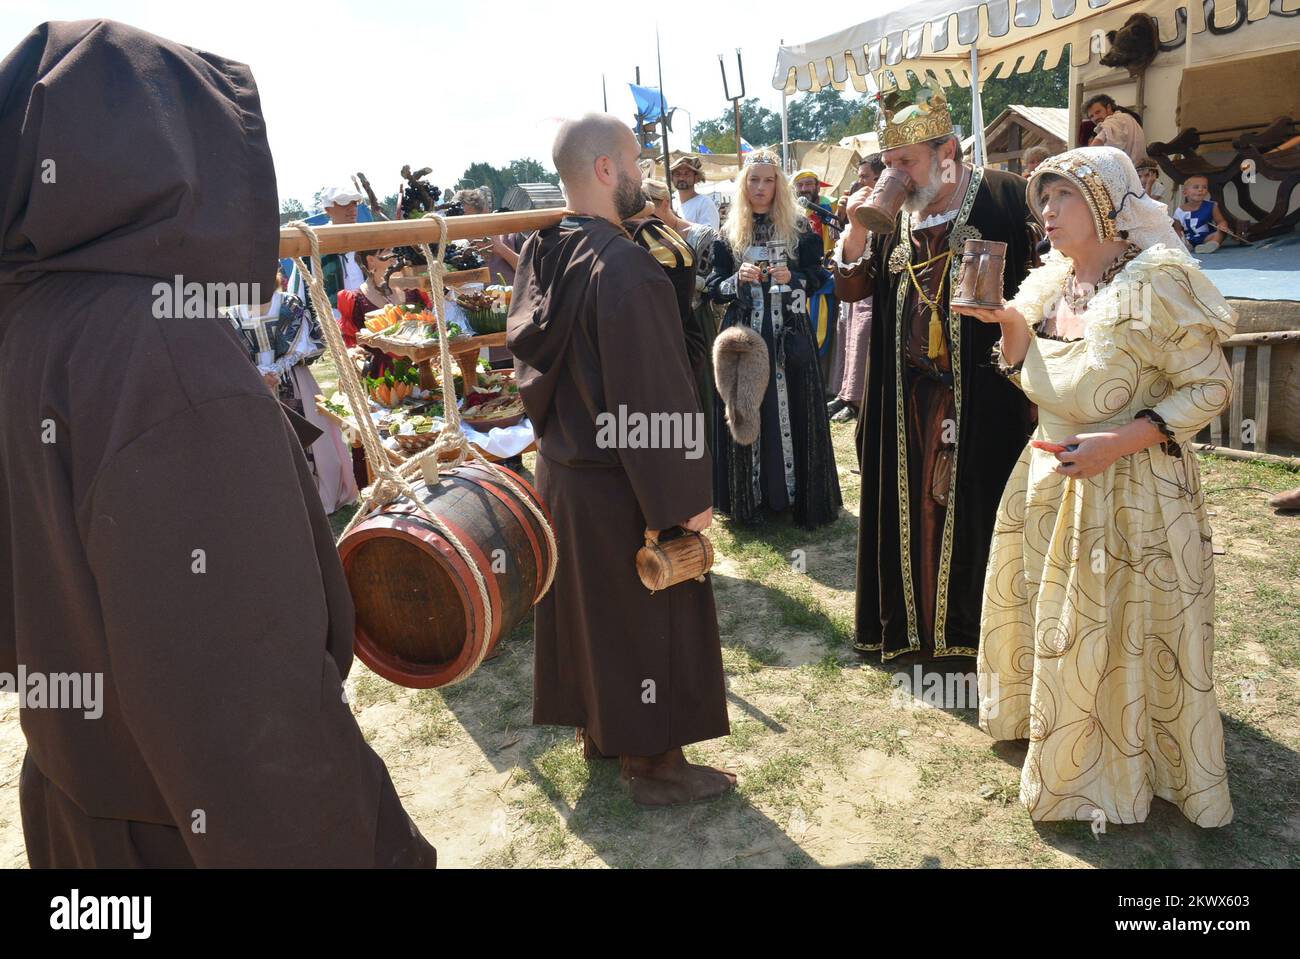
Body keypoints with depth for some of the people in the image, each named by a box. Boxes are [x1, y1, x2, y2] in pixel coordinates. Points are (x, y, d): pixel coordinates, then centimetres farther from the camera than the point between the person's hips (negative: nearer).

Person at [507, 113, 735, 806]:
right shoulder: (622, 267, -25)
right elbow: (655, 396, -26)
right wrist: (686, 495, -19)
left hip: (560, 468, 8)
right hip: (624, 484, -8)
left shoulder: (539, 256, 2)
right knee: (645, 613, 7)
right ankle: (653, 762, 22)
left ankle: (598, 727, 39)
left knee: (585, 601, 21)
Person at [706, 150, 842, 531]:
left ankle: (797, 490, 9)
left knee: (791, 409, 0)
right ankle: (751, 493, 11)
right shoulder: (729, 232, 8)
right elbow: (714, 288, 5)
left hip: (789, 334, -1)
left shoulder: (798, 227, 5)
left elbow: (817, 276, 5)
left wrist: (792, 278, -14)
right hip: (744, 333, 1)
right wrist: (738, 279, -14)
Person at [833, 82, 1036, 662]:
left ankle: (978, 625, 20)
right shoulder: (894, 212, 9)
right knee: (912, 501, 12)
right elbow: (851, 290, 7)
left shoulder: (1002, 195, -5)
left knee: (974, 503, 3)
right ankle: (915, 622, 27)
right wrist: (857, 229, -6)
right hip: (907, 395, 5)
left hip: (980, 391, -4)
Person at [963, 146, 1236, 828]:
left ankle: (1115, 770, 27)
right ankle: (1045, 719, 42)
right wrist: (1008, 320, -4)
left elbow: (1211, 386, -15)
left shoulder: (1154, 284, -17)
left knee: (1118, 633, 5)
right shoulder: (1050, 284, 4)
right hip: (1049, 484, 7)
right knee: (1049, 619, 19)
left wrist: (1118, 440, -25)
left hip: (1130, 489, -6)